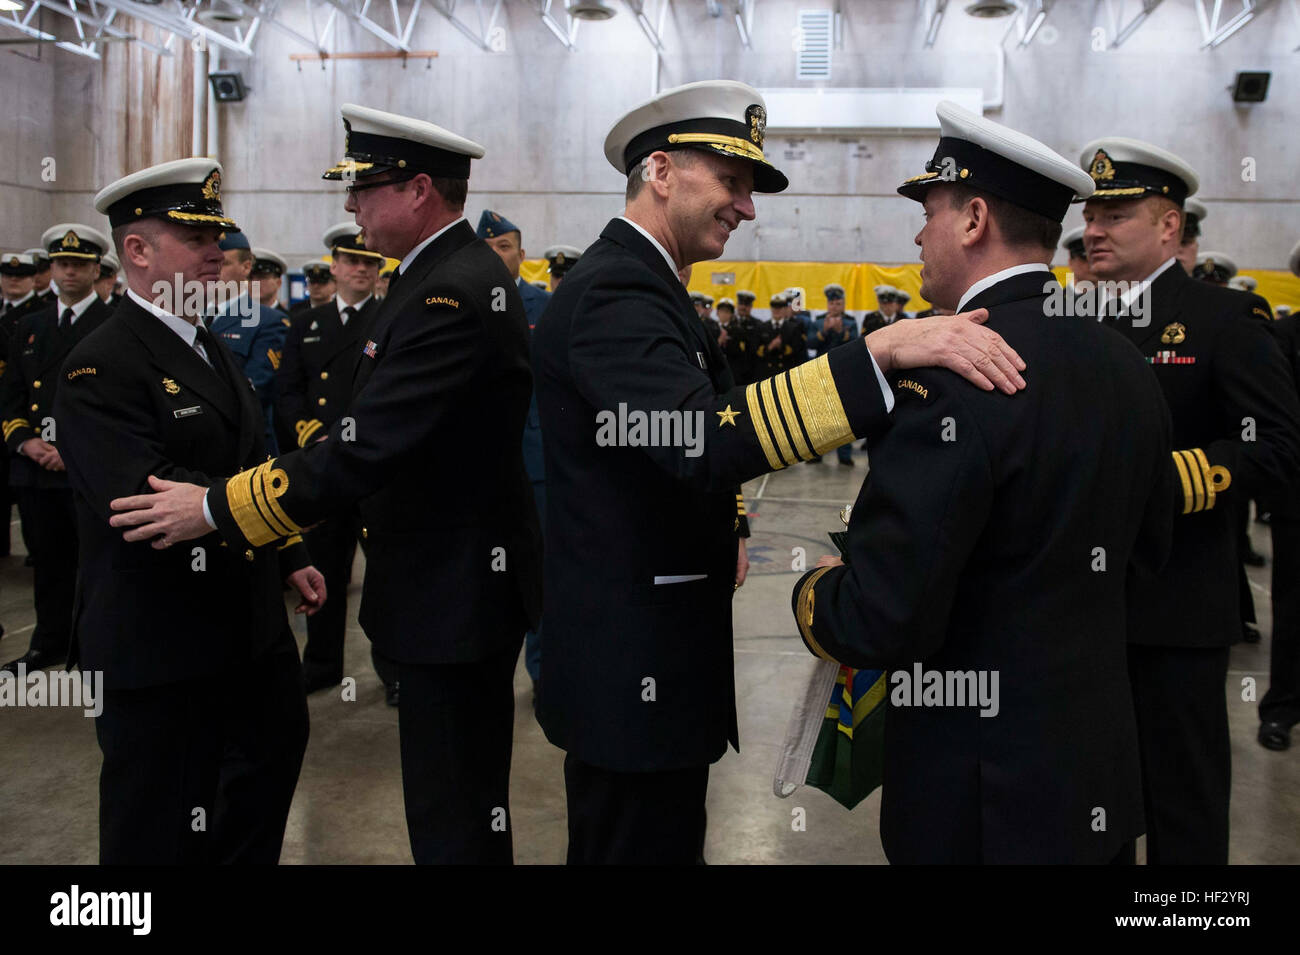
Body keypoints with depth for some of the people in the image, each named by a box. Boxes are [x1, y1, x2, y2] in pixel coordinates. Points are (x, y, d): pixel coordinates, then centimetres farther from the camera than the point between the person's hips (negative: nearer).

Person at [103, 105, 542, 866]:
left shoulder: (453, 294, -23)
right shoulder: (454, 273, 10)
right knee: (459, 805, 23)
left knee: (454, 823, 3)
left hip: (456, 594, -10)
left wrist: (216, 510, -20)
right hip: (453, 581, 10)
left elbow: (365, 450, -28)